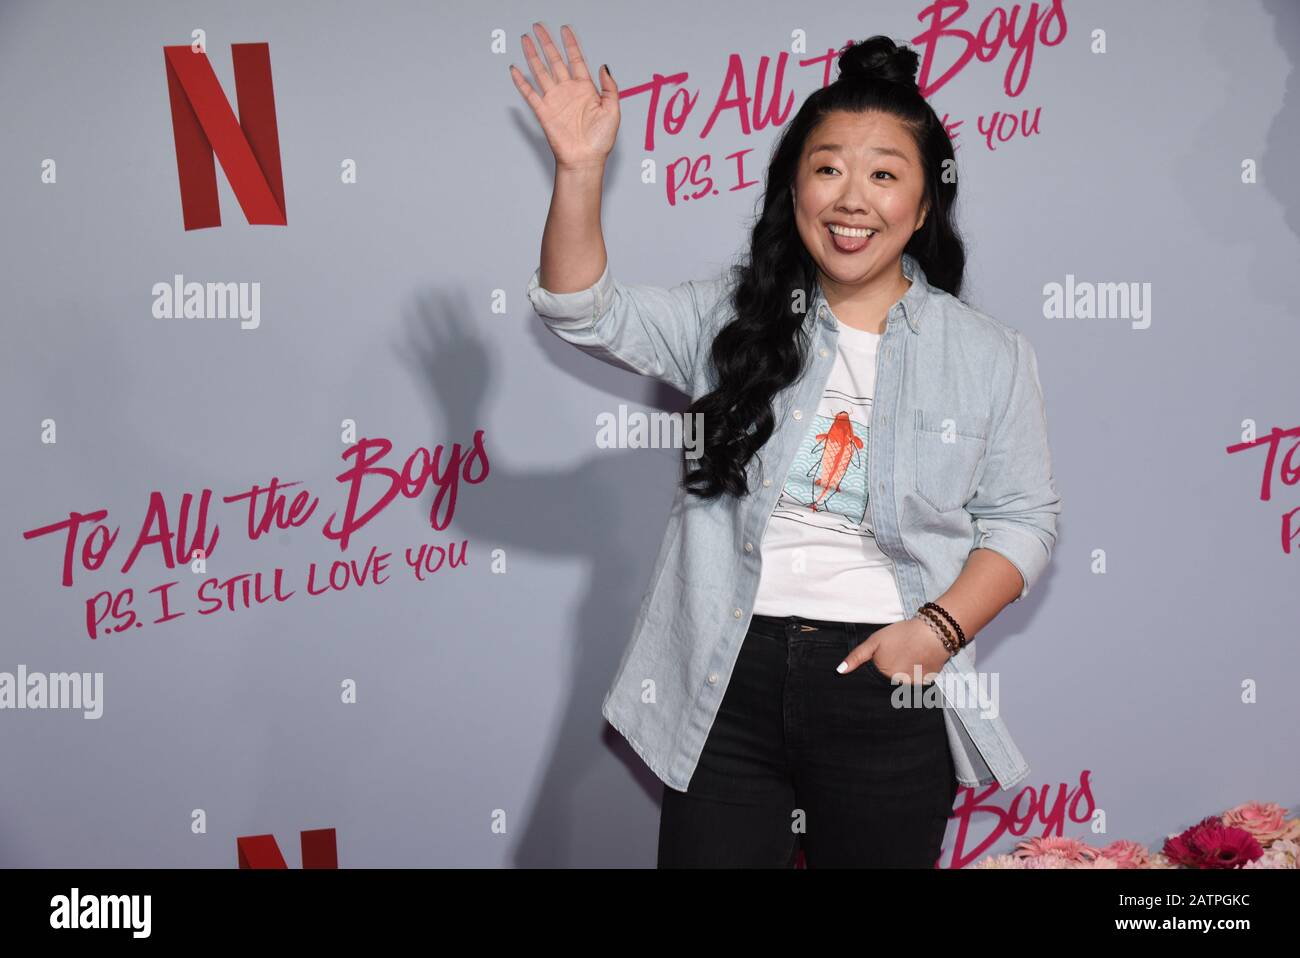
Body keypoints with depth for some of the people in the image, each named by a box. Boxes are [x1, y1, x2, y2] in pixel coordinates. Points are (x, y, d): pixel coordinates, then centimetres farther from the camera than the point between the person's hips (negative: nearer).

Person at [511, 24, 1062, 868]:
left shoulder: (989, 355, 2)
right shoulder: (731, 318, 4)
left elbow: (1023, 520, 4)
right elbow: (588, 312, -5)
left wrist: (939, 626, -11)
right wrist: (581, 171, -19)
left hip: (887, 683, 0)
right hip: (728, 682, 1)